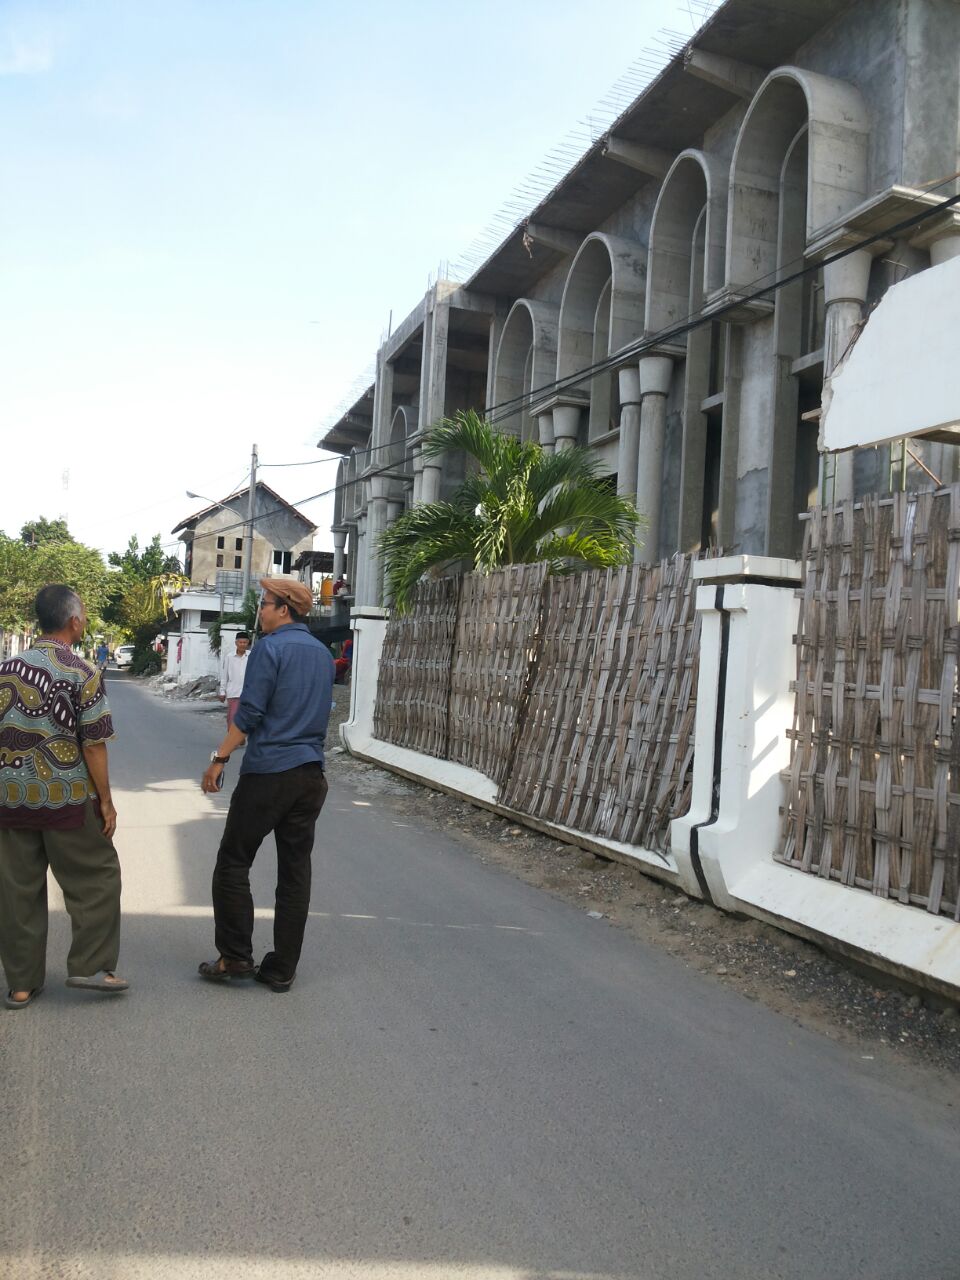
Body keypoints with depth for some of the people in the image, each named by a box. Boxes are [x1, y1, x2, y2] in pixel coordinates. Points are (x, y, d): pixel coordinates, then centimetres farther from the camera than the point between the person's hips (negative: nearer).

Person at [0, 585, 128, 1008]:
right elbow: (93, 745, -12)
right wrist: (105, 800, -4)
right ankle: (90, 965, 9)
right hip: (66, 798, -5)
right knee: (95, 878, 11)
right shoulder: (82, 672, -11)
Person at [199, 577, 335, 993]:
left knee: (233, 863, 7)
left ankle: (235, 957, 9)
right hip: (311, 775, 7)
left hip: (267, 773, -7)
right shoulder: (323, 653, 13)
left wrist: (219, 759, -9)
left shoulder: (270, 647, -8)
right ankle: (281, 969, 13)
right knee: (295, 873, 8)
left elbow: (249, 712, -14)